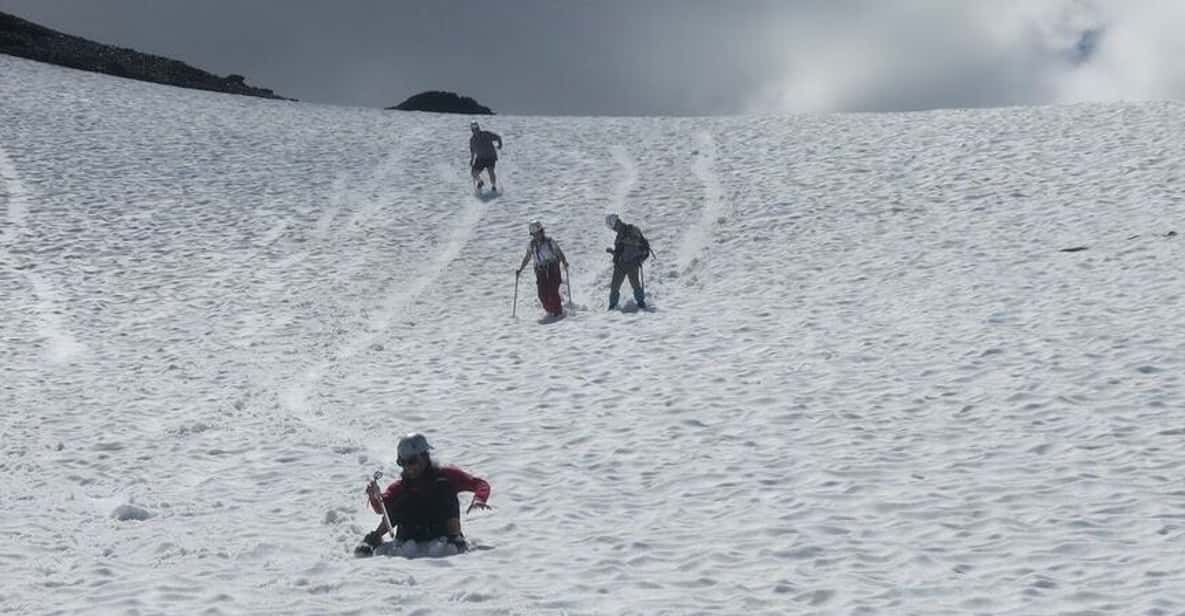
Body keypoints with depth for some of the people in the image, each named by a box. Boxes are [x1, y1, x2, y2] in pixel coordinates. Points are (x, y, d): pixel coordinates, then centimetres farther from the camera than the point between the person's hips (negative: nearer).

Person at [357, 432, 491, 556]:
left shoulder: (444, 476, 0)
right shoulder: (400, 487, 7)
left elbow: (481, 485, -4)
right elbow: (381, 508, -8)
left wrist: (478, 499, -25)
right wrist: (375, 498, -29)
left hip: (440, 534, -2)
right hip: (411, 539, 2)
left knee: (444, 488, -16)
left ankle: (455, 538, -24)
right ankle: (374, 539, -16)